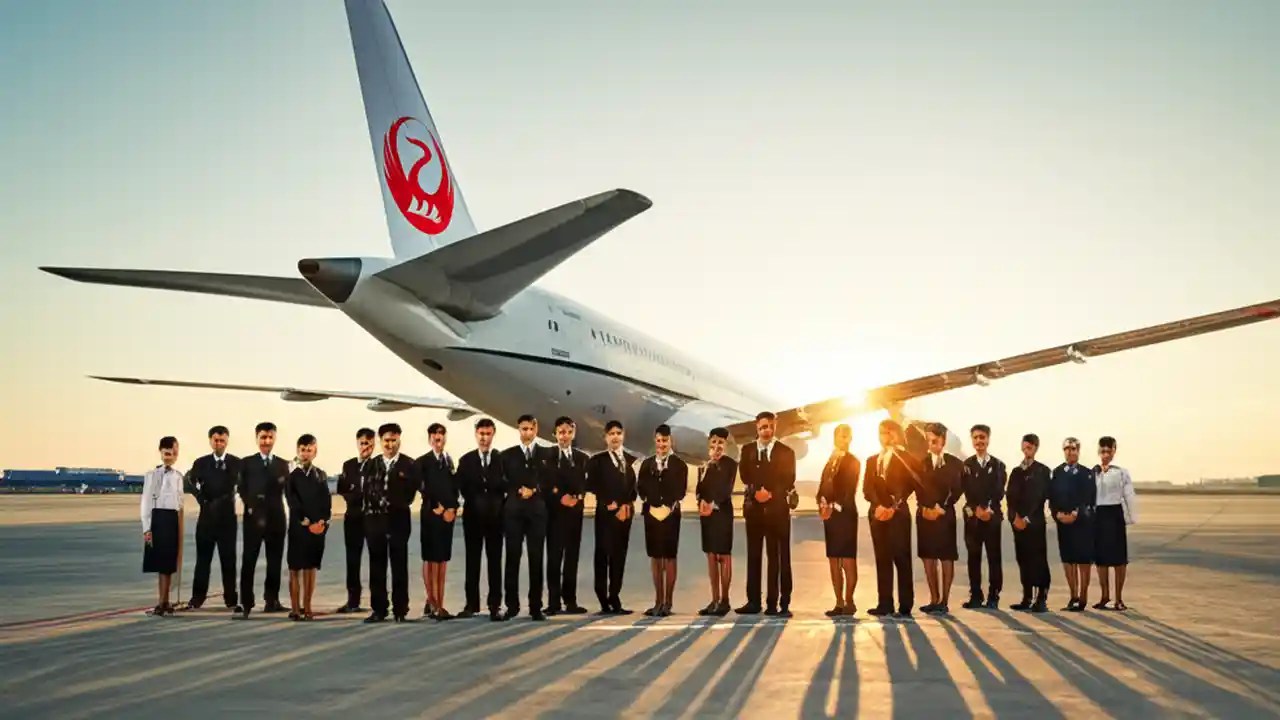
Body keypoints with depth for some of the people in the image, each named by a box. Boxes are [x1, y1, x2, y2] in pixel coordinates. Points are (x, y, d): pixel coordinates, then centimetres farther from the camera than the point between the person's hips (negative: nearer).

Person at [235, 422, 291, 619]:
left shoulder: (283, 464, 13)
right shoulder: (247, 463, 8)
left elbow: (285, 489, 5)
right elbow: (242, 490, 4)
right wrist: (251, 508, -8)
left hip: (276, 518, 2)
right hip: (253, 517, -2)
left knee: (274, 561, 6)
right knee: (248, 562, -6)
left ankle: (272, 600, 16)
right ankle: (245, 604, -6)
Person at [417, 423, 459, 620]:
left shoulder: (450, 461, 14)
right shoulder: (423, 462, -1)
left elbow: (454, 488, 13)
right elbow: (425, 489, -8)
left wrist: (452, 509, -1)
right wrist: (438, 509, -10)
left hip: (448, 514, 5)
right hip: (431, 514, -5)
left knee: (443, 560, 6)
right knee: (430, 560, -3)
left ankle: (438, 604, 10)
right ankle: (433, 605, -3)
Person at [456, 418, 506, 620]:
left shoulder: (502, 459, 3)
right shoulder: (465, 461, 7)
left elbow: (505, 485, -3)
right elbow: (463, 488, 0)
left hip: (495, 516, -1)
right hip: (473, 516, 1)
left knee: (495, 562, 1)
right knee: (472, 562, 6)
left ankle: (494, 605, 4)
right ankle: (472, 604, 10)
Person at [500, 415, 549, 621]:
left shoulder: (546, 455, 10)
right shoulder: (507, 455, 11)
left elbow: (550, 483, 4)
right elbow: (502, 483, 5)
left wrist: (534, 491, -10)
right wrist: (518, 492, -10)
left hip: (537, 511, 0)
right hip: (513, 511, 0)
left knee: (536, 559, 0)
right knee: (512, 558, 1)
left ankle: (536, 607, 5)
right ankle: (512, 605, 7)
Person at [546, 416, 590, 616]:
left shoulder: (582, 458, 15)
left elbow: (584, 483, 7)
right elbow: (546, 483, -6)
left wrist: (577, 497, -11)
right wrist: (560, 497, -17)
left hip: (575, 511, 4)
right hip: (555, 511, -4)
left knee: (572, 556, 5)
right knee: (554, 556, -3)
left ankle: (570, 601, 9)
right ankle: (554, 601, -2)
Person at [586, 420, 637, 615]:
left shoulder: (631, 460, 13)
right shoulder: (597, 460, 3)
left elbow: (633, 486, 9)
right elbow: (593, 486, -5)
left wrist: (627, 505, -6)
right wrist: (610, 504, -11)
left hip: (625, 513, 4)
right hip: (605, 513, -4)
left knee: (619, 556, 4)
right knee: (603, 556, -2)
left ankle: (614, 599, 8)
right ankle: (604, 601, -1)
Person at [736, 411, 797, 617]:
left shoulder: (786, 452, 7)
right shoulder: (747, 451, 12)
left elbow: (789, 482, 0)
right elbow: (745, 476, 1)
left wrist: (771, 494, -14)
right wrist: (756, 492, -16)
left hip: (778, 509, -2)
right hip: (754, 508, 2)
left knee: (779, 557, -3)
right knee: (753, 556, 4)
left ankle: (779, 604, -2)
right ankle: (753, 602, 9)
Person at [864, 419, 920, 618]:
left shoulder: (904, 458, 5)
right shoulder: (872, 461, 19)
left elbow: (908, 485, -6)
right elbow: (867, 488, 8)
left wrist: (893, 507, -15)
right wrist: (878, 506, -9)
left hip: (898, 513, -5)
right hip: (878, 514, 5)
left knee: (901, 559, -6)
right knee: (882, 560, 3)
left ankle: (905, 606, -6)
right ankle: (885, 604, 4)